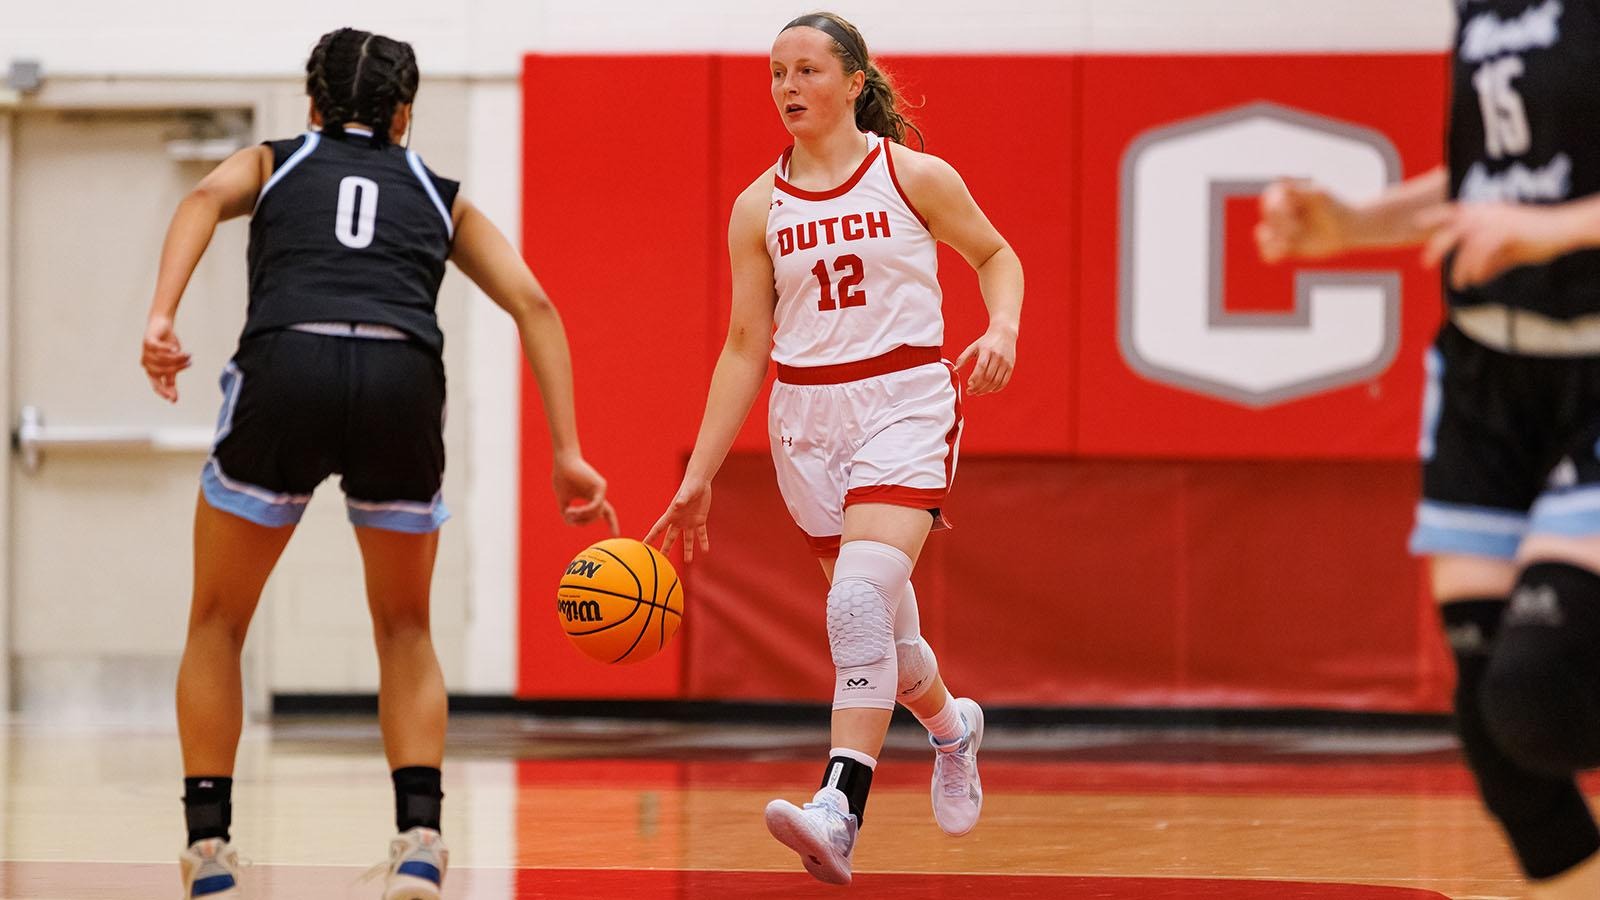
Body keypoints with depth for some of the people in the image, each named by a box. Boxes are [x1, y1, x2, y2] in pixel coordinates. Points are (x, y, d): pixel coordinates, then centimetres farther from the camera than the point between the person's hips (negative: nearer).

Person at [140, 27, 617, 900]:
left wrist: (160, 319, -11)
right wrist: (568, 456, 14)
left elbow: (206, 196, 3)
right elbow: (533, 305, 18)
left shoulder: (273, 162, 27)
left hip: (285, 370, -1)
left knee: (217, 626, 19)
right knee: (405, 632, 22)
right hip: (402, 379, 1)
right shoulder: (439, 194, 30)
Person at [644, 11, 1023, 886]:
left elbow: (995, 255, 12)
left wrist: (1002, 329, -10)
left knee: (858, 601, -23)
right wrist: (698, 476, 4)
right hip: (806, 417, 4)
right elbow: (745, 346, 7)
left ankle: (838, 812, -30)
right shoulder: (759, 207, 5)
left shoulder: (915, 178, -3)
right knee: (881, 624, 10)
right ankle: (950, 726, 43)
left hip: (905, 405, -4)